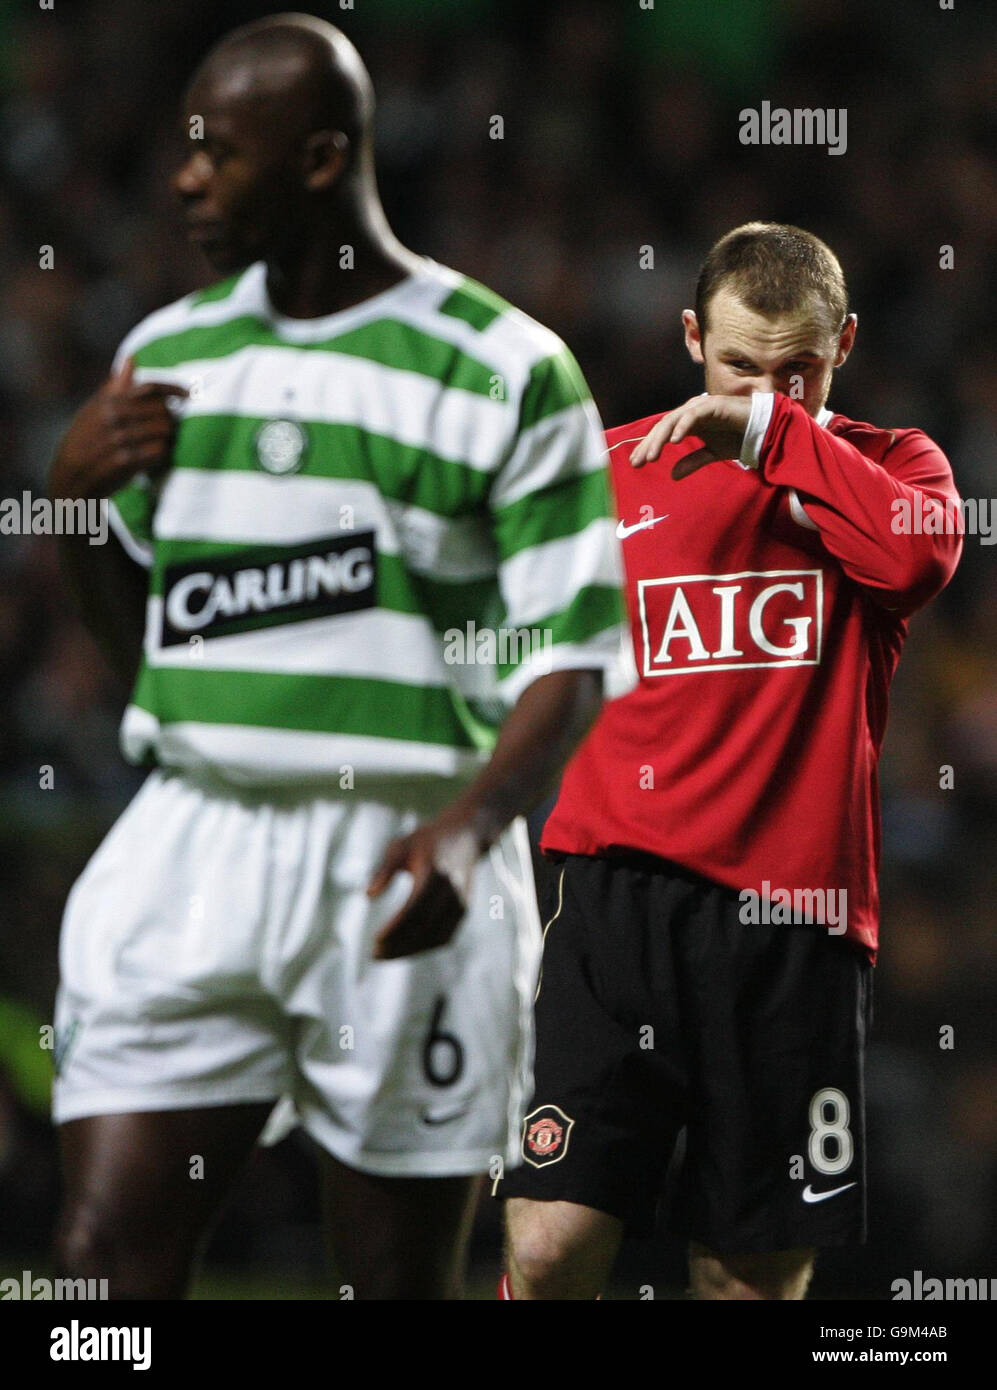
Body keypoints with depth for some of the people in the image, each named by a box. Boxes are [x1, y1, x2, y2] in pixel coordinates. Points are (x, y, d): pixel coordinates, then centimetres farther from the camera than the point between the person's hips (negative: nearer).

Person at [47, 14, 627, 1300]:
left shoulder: (506, 373, -3)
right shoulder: (168, 353, 12)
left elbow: (569, 660, -6)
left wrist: (467, 826, -23)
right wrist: (73, 491, 3)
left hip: (400, 868, -4)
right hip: (191, 848, 4)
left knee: (400, 1279, 2)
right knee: (107, 1258, -6)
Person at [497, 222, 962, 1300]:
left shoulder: (885, 467, 10)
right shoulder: (611, 468, 13)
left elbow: (917, 554, -15)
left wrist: (773, 427, -11)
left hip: (794, 906, 0)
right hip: (617, 891, 0)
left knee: (755, 1276, 3)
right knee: (552, 1248, -14)